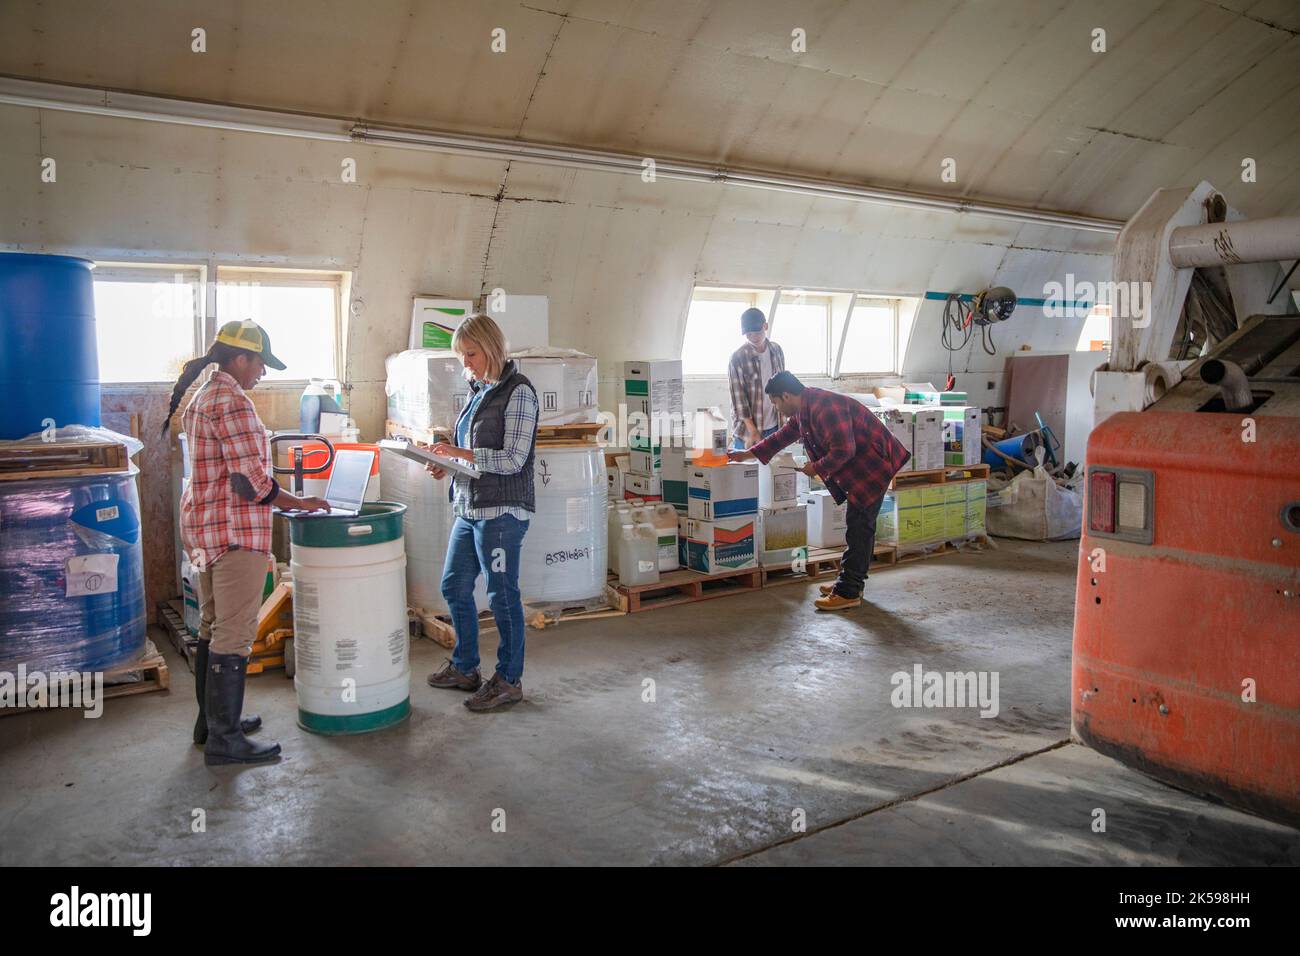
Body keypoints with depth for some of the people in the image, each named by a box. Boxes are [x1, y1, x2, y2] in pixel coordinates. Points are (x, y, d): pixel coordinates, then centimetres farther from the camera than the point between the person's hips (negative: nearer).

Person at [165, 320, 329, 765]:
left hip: (203, 526, 11)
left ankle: (213, 720, 30)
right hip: (233, 531, -11)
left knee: (213, 627, 18)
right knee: (234, 636, -5)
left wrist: (283, 501, 19)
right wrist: (297, 503, -6)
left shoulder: (201, 399, 16)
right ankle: (224, 740, 2)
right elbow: (252, 481, -21)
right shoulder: (232, 402, -17)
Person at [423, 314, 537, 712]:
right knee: (454, 586, 16)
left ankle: (509, 680, 17)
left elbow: (512, 459, -17)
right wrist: (448, 463, 3)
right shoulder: (478, 390, 13)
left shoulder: (518, 391, -12)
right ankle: (464, 667, 33)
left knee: (502, 595, 2)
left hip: (501, 511, -9)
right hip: (469, 508, 9)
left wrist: (460, 452, -21)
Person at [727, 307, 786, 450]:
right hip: (747, 428, -4)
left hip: (773, 427, 4)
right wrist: (753, 431, -19)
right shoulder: (737, 358, -13)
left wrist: (783, 419, 9)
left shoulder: (777, 351, 2)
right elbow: (738, 397, -15)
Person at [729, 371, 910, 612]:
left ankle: (848, 593, -5)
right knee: (860, 527, 16)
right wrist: (747, 454, 24)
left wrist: (816, 468, -14)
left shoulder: (824, 408, -26)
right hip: (859, 468, 10)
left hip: (873, 464, -10)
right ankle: (851, 582, 25)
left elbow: (843, 450, -29)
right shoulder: (803, 411, 8)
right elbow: (782, 436, 23)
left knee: (860, 528, -8)